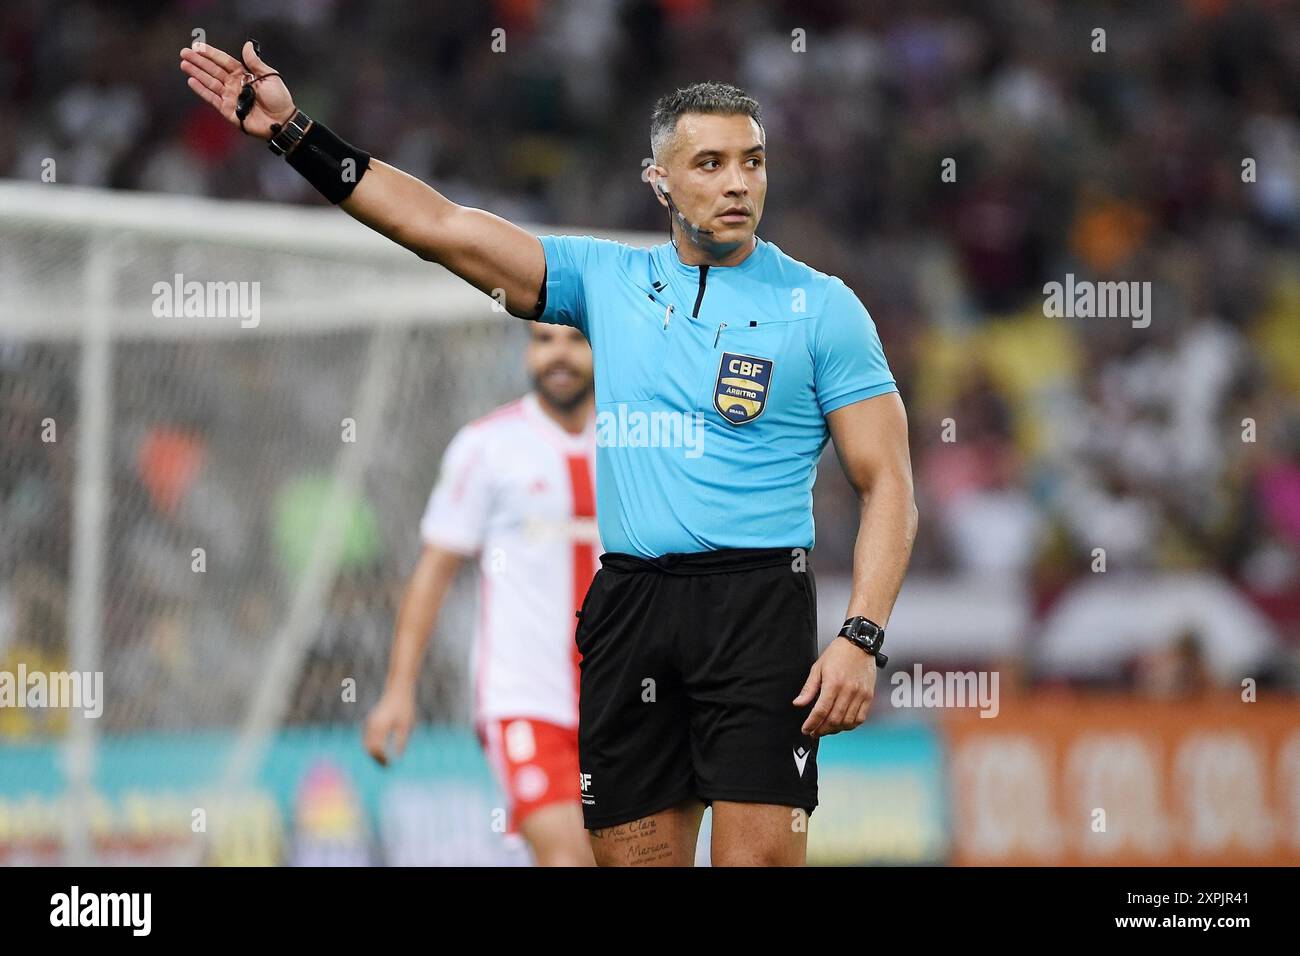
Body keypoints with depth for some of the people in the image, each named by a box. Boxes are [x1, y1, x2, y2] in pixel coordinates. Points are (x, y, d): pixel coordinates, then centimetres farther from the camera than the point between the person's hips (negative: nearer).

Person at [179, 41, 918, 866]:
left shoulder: (821, 307, 2)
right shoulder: (608, 278, 13)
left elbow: (888, 486, -1)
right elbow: (442, 226, 11)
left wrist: (862, 639, -12)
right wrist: (295, 134, 6)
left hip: (755, 603, -4)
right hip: (627, 603, 4)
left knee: (760, 856, -16)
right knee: (632, 856, 3)